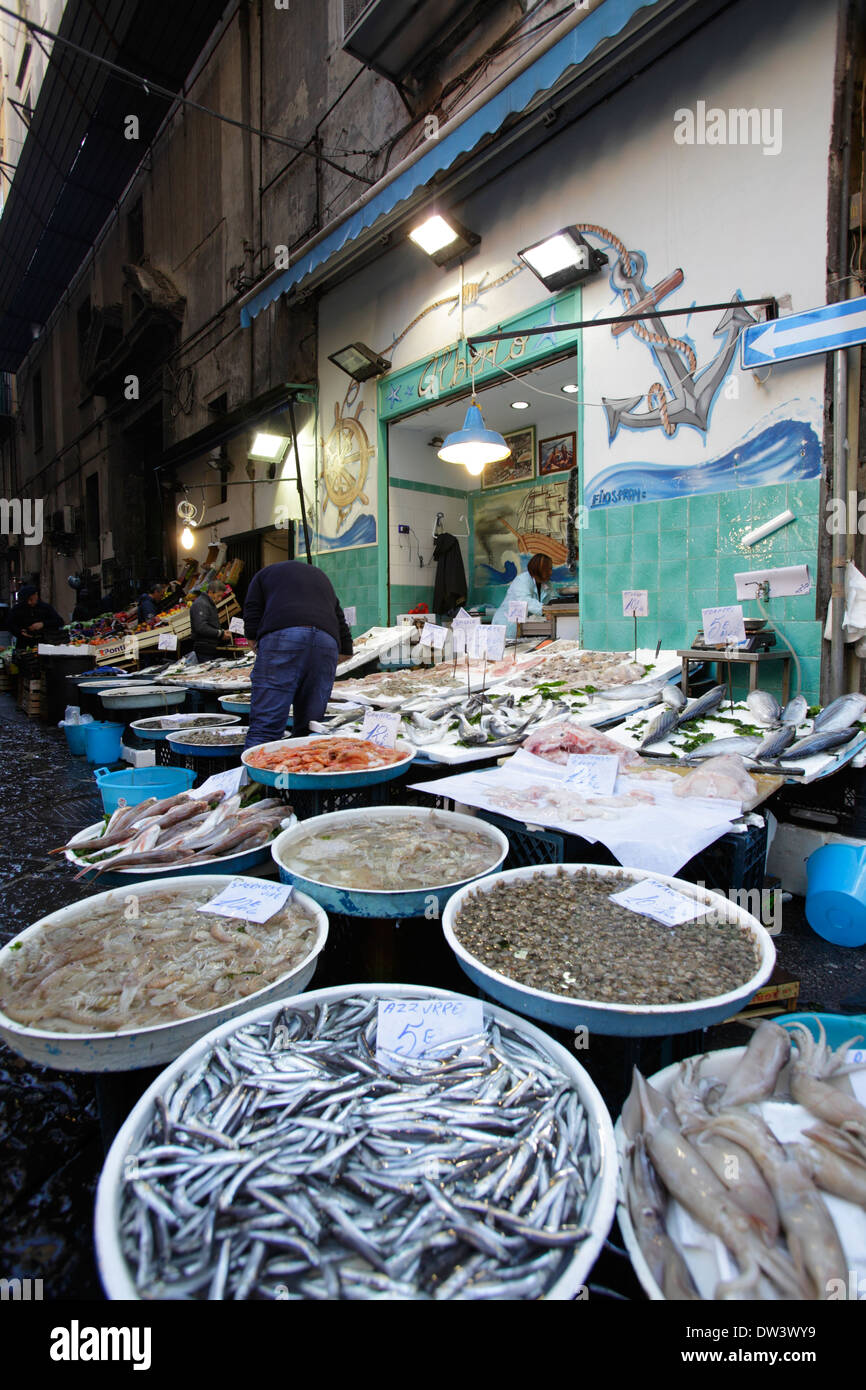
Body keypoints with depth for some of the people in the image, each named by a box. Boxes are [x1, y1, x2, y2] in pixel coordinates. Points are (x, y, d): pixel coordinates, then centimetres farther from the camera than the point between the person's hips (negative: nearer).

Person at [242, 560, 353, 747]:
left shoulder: (264, 573, 28)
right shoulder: (323, 578, 38)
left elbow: (251, 628, 11)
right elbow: (346, 647, 29)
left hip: (281, 636, -3)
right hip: (327, 642, 4)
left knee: (264, 726, -9)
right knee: (309, 729, 7)